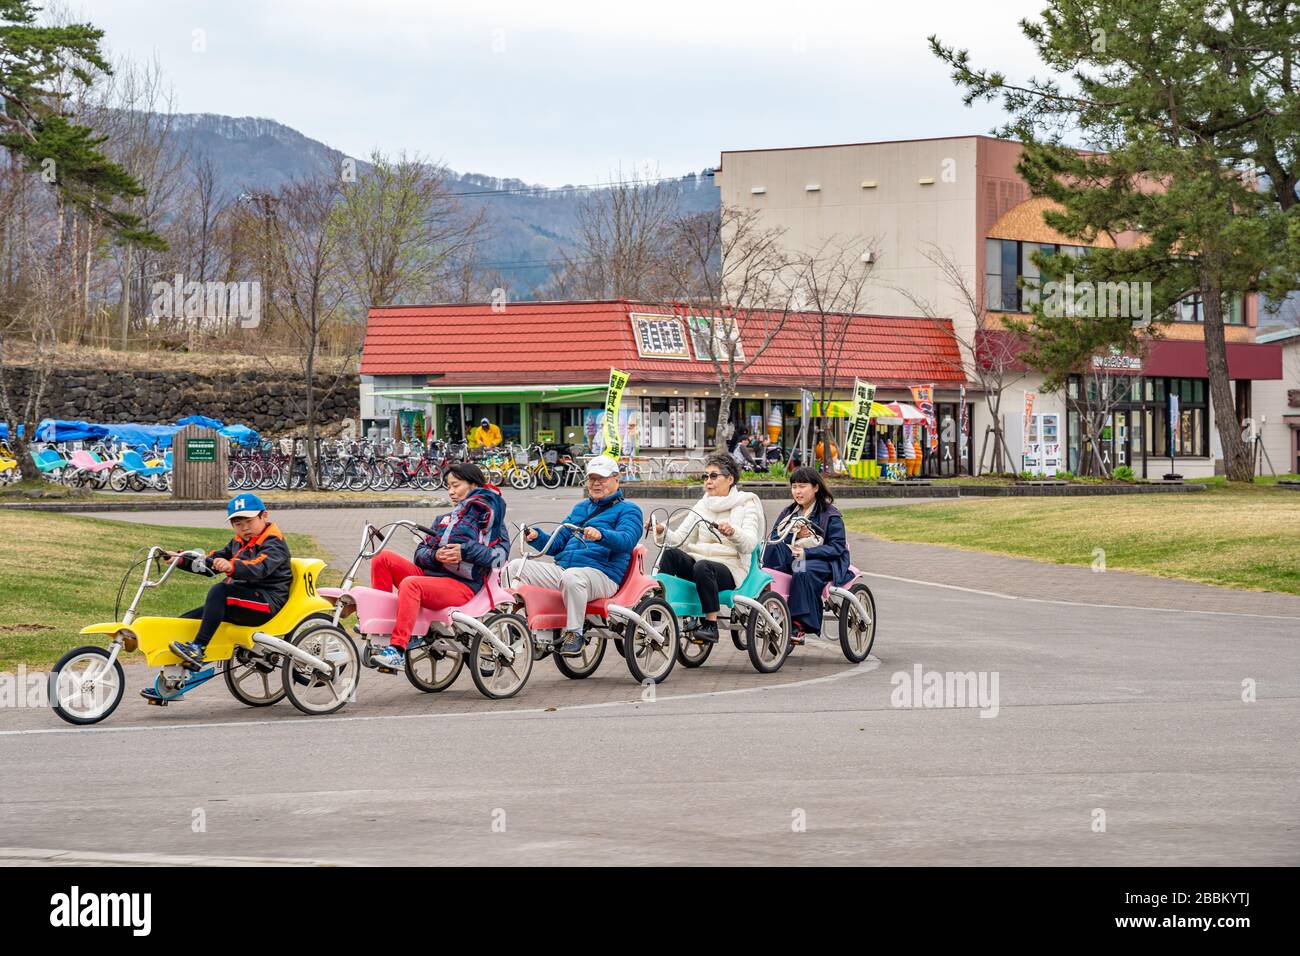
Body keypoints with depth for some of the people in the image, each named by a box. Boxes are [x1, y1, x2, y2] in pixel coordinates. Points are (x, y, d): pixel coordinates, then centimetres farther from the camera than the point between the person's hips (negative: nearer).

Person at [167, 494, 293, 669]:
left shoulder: (274, 544, -7)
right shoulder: (238, 543, 22)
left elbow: (259, 568, -28)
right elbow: (209, 563, 23)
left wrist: (232, 567, -45)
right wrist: (181, 559, 9)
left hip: (267, 603, -9)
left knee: (219, 591, -32)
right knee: (185, 622, 1)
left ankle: (198, 648, -35)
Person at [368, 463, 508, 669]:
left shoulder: (487, 514, 8)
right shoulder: (444, 519, 27)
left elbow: (500, 554, -6)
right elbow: (420, 552, 16)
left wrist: (465, 551, -18)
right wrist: (434, 555, -7)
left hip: (462, 585, -7)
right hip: (431, 573, 7)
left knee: (410, 584, -36)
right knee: (383, 558, -10)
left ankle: (397, 650, -43)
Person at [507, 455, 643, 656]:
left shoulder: (627, 510, 7)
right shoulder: (581, 507, 29)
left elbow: (626, 539, -15)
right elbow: (556, 544, 27)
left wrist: (600, 535, -35)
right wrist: (536, 537, 5)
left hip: (601, 574, -7)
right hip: (561, 569, 7)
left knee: (571, 577, -40)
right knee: (516, 567, -9)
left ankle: (574, 634, -30)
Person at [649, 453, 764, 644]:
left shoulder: (747, 505, 5)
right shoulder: (702, 506, 20)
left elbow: (749, 544, -12)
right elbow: (680, 538, 9)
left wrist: (733, 532, -33)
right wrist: (662, 532, -12)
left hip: (730, 569, -4)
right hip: (696, 561, 4)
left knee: (703, 566, -37)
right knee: (670, 553, -25)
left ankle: (711, 625, -32)